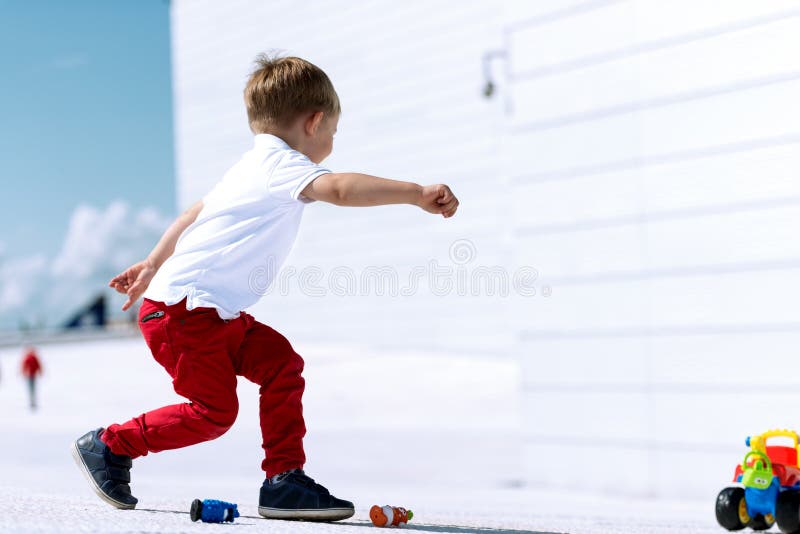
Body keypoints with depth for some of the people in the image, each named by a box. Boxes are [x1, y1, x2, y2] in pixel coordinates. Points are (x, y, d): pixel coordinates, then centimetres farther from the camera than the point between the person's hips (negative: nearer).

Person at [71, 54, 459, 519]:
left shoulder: (254, 167, 19)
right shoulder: (281, 164, -13)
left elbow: (194, 215, 29)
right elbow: (341, 188, -33)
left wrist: (154, 266, 37)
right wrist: (416, 194, -37)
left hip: (218, 313, 10)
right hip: (181, 307, -10)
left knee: (281, 363, 0)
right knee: (214, 411, -8)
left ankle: (284, 481, -1)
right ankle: (109, 445, 9)